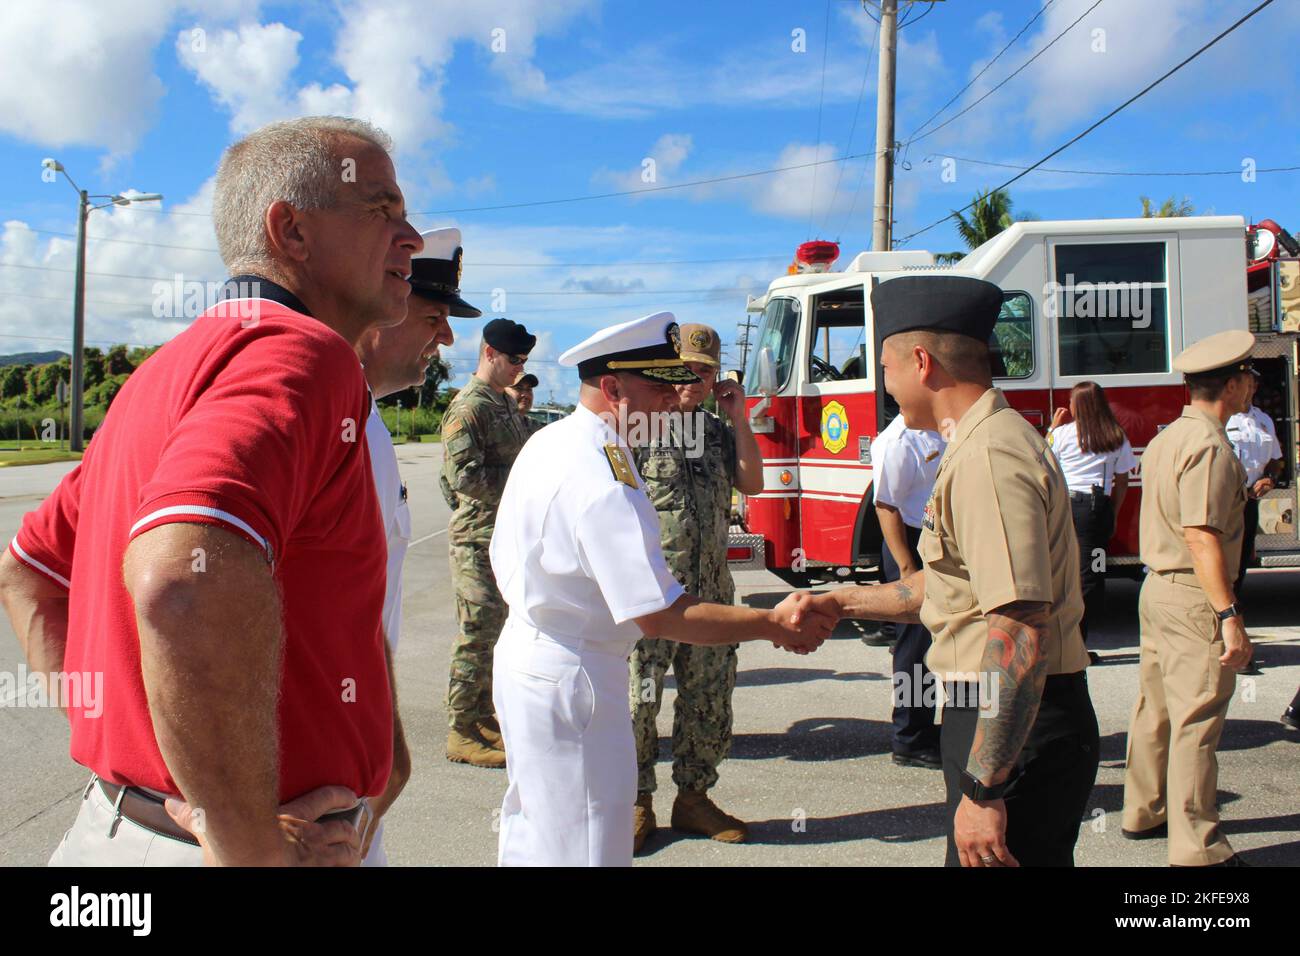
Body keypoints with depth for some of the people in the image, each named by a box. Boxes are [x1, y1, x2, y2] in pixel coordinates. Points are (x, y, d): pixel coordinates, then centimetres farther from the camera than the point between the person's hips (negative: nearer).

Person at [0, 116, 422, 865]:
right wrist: (254, 851, -27)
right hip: (203, 844, -9)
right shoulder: (299, 351, -19)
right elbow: (189, 581, -37)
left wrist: (118, 722, 11)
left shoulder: (170, 369, 12)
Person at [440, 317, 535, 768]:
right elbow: (462, 476, -22)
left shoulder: (506, 404, 16)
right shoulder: (468, 407, -13)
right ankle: (461, 734, 4)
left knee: (496, 630, 14)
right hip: (478, 539, -9)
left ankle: (483, 719, 25)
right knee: (477, 633, -5)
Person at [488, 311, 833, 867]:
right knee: (585, 847, 0)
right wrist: (773, 623, -22)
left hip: (526, 650, 11)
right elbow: (657, 616, -28)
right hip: (571, 677, -11)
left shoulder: (549, 442, 7)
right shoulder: (602, 472, -26)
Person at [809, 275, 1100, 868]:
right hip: (1010, 718, 10)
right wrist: (844, 603, 23)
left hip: (1015, 730, -10)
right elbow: (951, 585, 23)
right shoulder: (992, 440, 14)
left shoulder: (988, 457, -21)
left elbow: (1022, 633, -28)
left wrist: (981, 789, -27)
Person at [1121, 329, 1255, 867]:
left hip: (1157, 587, 10)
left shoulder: (1166, 438, 12)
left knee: (1155, 710, 18)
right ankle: (1197, 850, 1)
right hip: (1194, 598, -9)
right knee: (1196, 723, -5)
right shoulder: (1210, 446, -17)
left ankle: (1143, 813, 30)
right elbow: (1201, 536, -23)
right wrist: (1229, 614, -23)